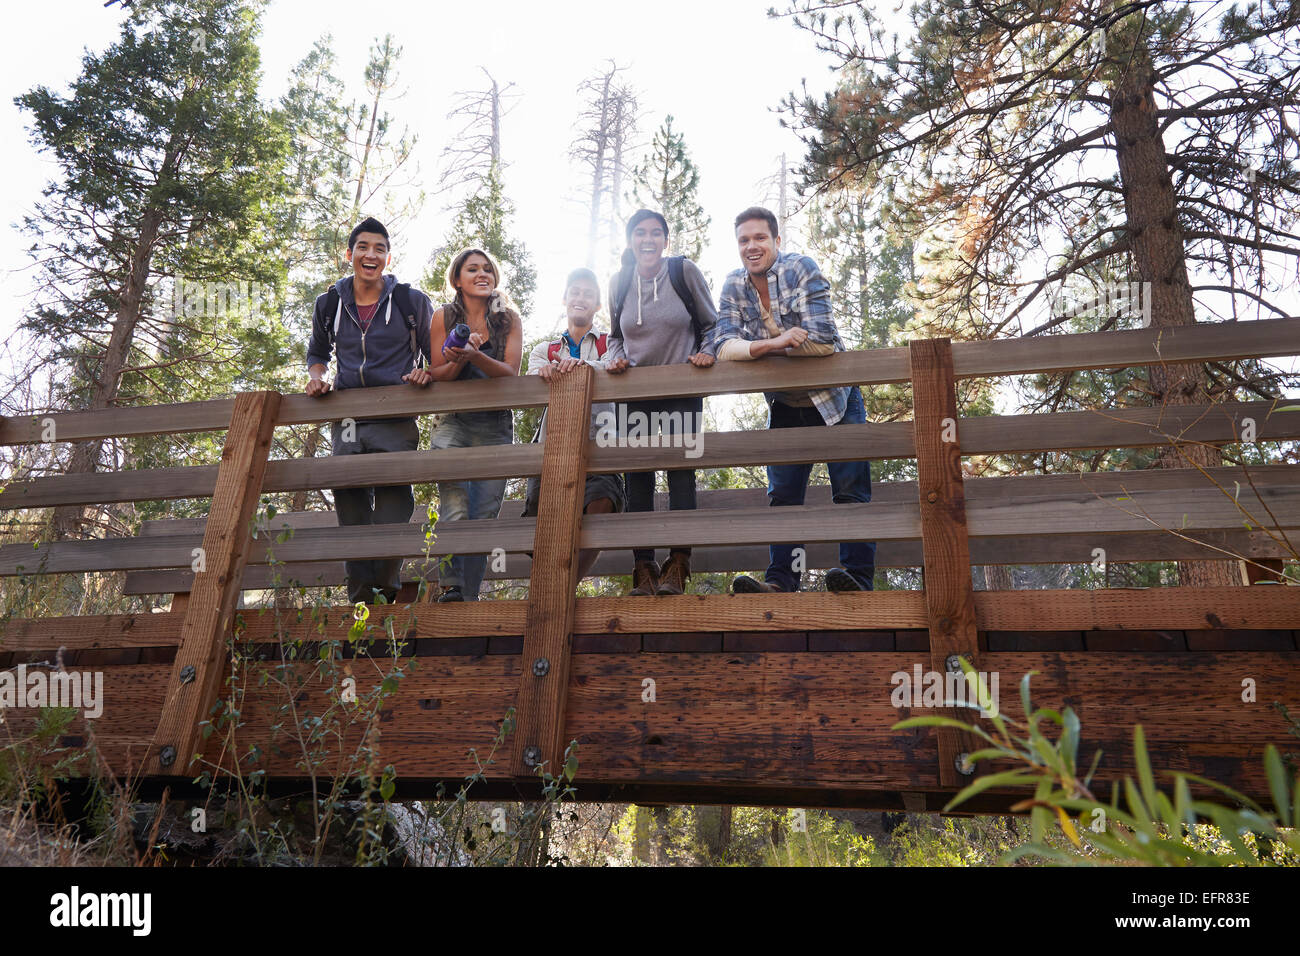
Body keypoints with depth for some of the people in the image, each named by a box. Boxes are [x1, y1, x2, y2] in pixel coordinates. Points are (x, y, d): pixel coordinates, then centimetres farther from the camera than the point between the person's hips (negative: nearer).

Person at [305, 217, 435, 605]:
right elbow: (317, 352, 28)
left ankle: (389, 594, 1)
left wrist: (426, 373, -9)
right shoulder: (328, 304, 12)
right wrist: (316, 377, 7)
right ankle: (360, 601, 12)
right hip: (346, 423, 3)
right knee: (350, 512, 4)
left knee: (393, 508, -10)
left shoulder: (412, 302, 4)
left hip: (396, 423, -3)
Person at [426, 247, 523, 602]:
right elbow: (436, 375, 5)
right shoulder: (444, 317, 6)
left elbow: (510, 373, -4)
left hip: (496, 427, 1)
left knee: (483, 517, -3)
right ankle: (450, 587, -17)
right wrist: (458, 361, -16)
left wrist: (475, 356, -22)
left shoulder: (509, 319, 6)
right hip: (453, 422, -1)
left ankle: (470, 597, 1)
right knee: (454, 513, -18)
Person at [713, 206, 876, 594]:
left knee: (850, 489, -8)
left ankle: (858, 576, -10)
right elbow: (725, 348, -15)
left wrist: (754, 348, -18)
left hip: (834, 398, -4)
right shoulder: (734, 286, -3)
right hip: (784, 407, 5)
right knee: (782, 496, 1)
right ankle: (781, 581, 1)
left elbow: (823, 341, -27)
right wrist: (773, 342, -33)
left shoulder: (801, 268, -17)